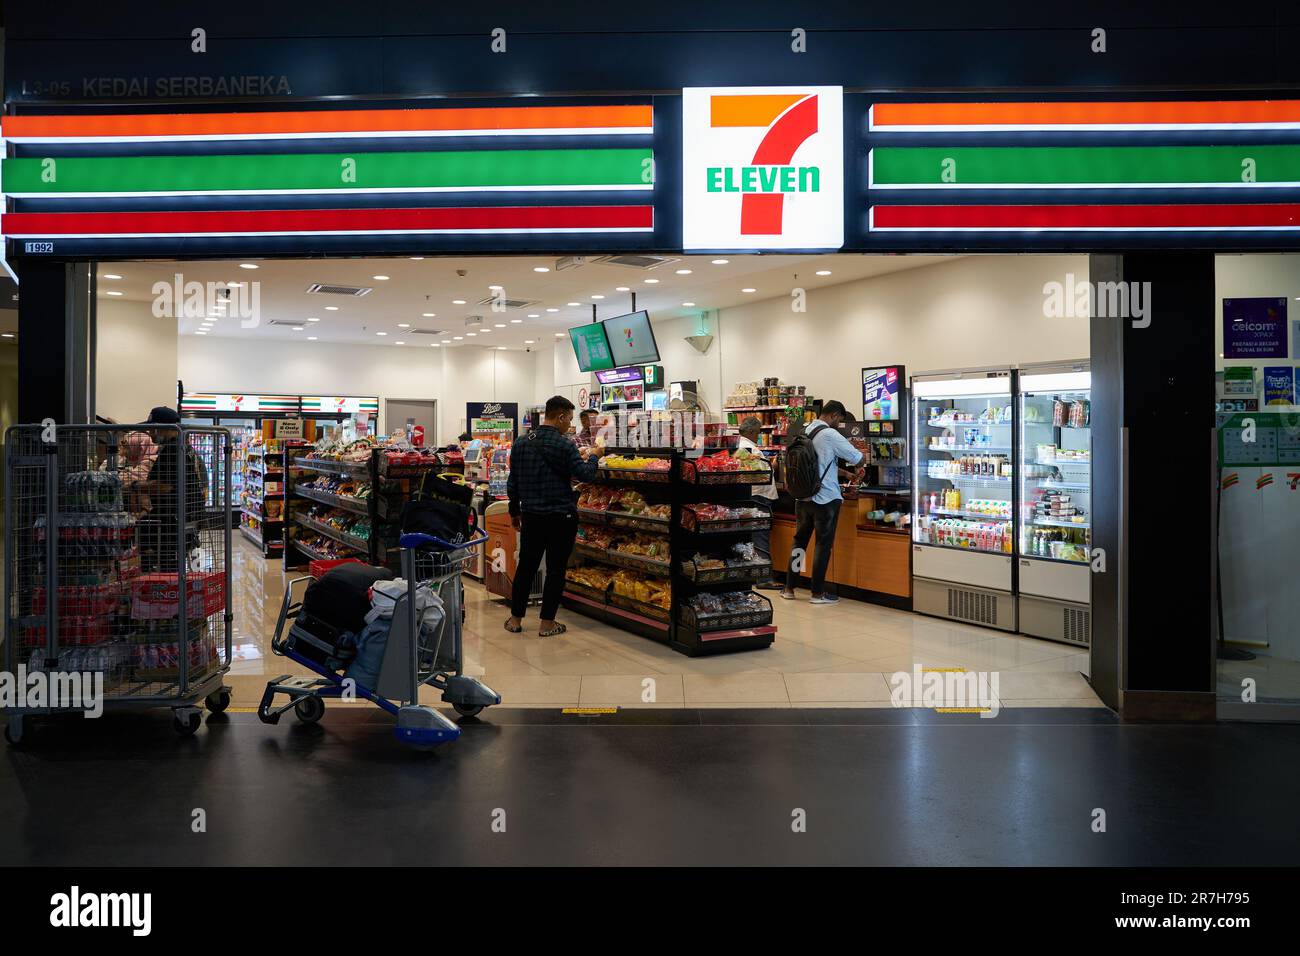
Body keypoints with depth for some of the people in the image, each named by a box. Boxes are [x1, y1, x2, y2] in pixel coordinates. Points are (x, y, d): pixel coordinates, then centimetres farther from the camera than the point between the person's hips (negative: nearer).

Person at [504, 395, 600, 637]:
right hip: (560, 517, -5)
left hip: (531, 515, 5)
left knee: (526, 566, 14)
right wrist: (592, 457, 5)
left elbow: (512, 482, 10)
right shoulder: (564, 445, -13)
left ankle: (515, 619, 19)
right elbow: (585, 474, -14)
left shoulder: (521, 442, 6)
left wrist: (515, 511, 19)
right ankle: (547, 623, 9)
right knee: (555, 569, 4)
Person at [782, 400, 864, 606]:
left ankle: (789, 588, 18)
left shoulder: (804, 433, 9)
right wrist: (858, 469, 16)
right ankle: (818, 593, 6)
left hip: (803, 497, 7)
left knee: (799, 541, 14)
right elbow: (857, 458, -7)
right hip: (826, 498, -7)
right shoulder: (830, 435, -14)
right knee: (823, 544, 1)